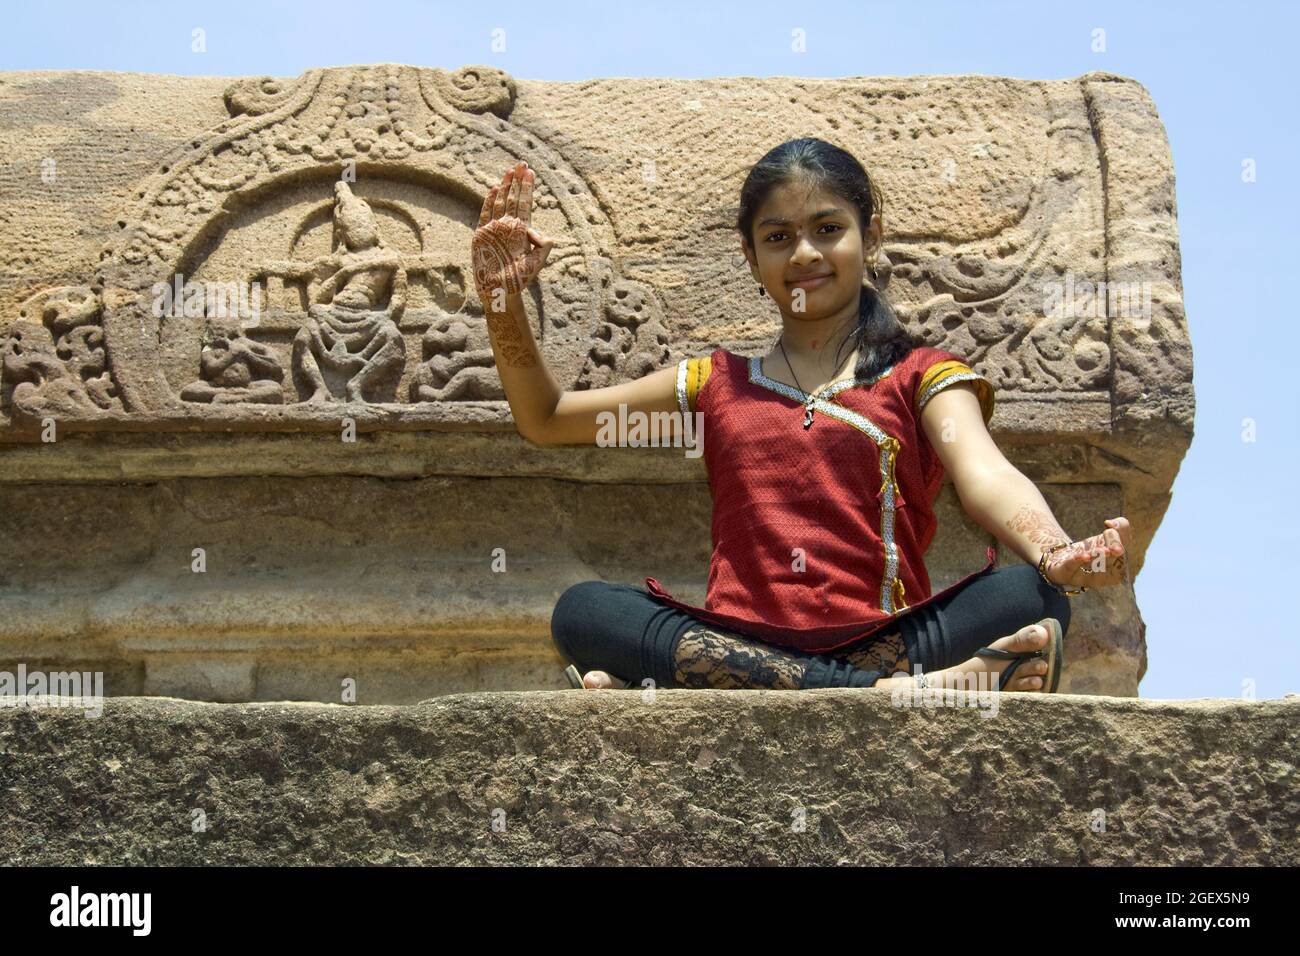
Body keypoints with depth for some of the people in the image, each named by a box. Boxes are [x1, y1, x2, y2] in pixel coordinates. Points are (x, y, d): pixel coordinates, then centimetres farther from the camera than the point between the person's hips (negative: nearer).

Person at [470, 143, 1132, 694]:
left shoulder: (919, 375, 13)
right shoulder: (716, 384, 22)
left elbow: (986, 477, -7)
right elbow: (545, 420, 27)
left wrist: (1059, 557, -30)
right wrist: (504, 305, 9)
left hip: (881, 638, -2)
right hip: (739, 644, 2)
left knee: (1031, 599, -30)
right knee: (582, 611, -26)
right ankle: (895, 690, -34)